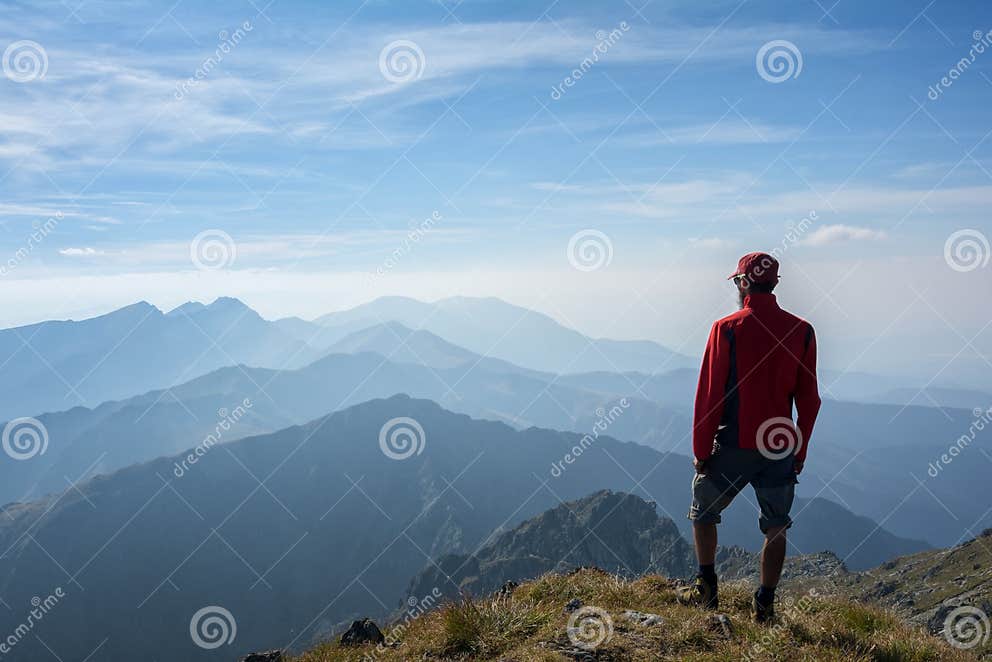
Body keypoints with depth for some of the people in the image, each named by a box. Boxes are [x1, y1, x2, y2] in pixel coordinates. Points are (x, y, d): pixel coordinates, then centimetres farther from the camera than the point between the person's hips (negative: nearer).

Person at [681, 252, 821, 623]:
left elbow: (709, 394, -10)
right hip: (781, 448, 3)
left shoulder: (726, 329, -10)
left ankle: (706, 588, 20)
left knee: (703, 511, 18)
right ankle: (765, 605, 17)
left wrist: (701, 449, -2)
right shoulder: (801, 331, 0)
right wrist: (800, 452, 13)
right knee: (776, 527, 15)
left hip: (734, 445, -3)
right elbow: (809, 399, 4)